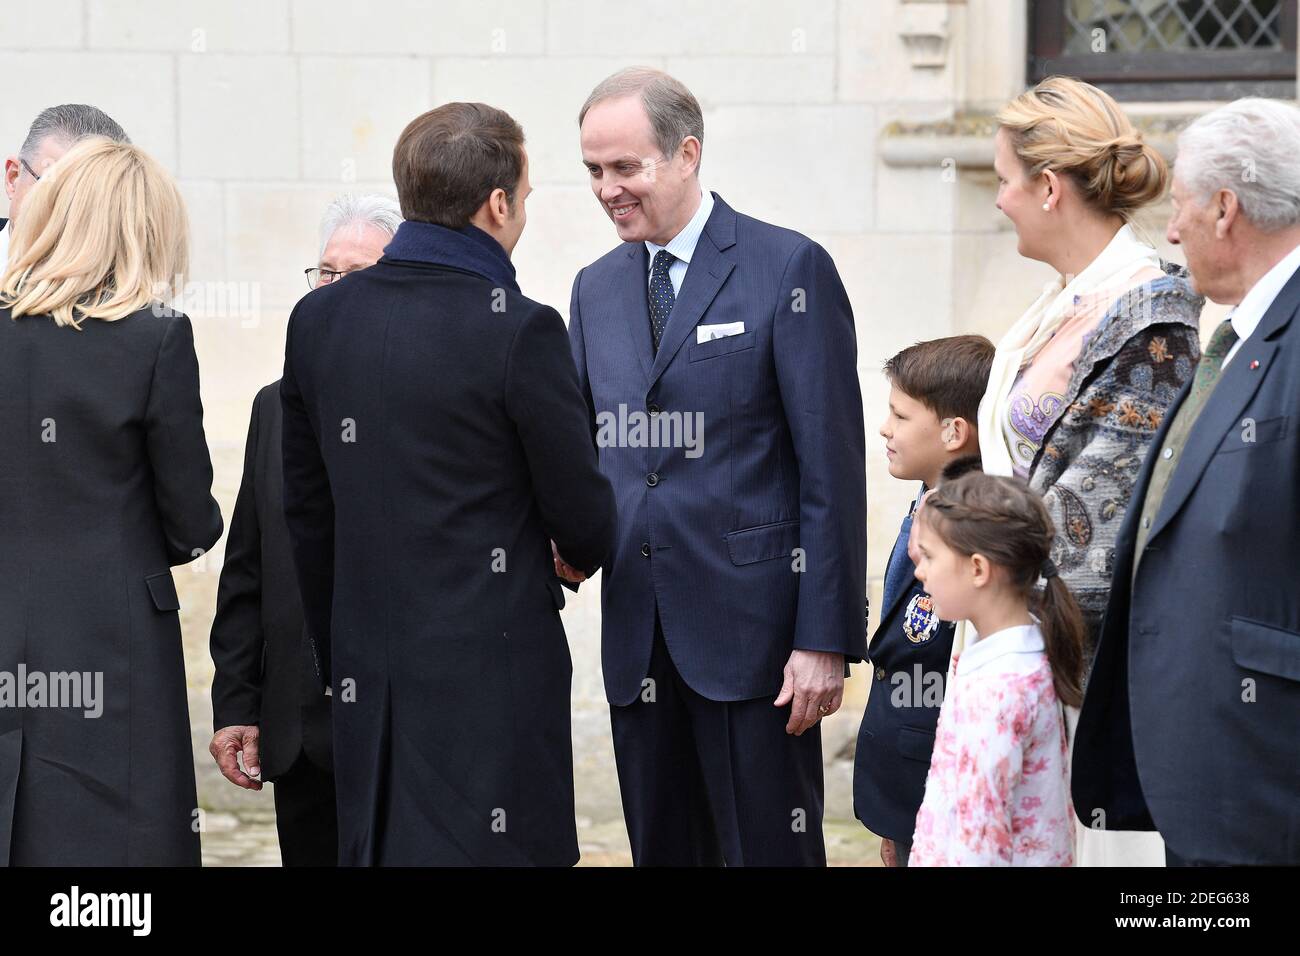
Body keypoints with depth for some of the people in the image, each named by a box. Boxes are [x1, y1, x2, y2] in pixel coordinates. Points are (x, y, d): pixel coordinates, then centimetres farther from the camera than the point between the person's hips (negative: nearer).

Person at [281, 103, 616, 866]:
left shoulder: (318, 319, 4)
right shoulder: (521, 330, -14)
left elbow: (307, 513, 11)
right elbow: (583, 520, -5)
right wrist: (579, 555, 18)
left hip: (366, 679, 6)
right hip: (494, 673, -6)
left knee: (376, 848, 13)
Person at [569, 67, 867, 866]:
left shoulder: (790, 269, -6)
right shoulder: (597, 289, 14)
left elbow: (833, 468, -9)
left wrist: (825, 637, -13)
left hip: (750, 624, -6)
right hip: (639, 634, 6)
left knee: (768, 849, -1)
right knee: (661, 849, 11)